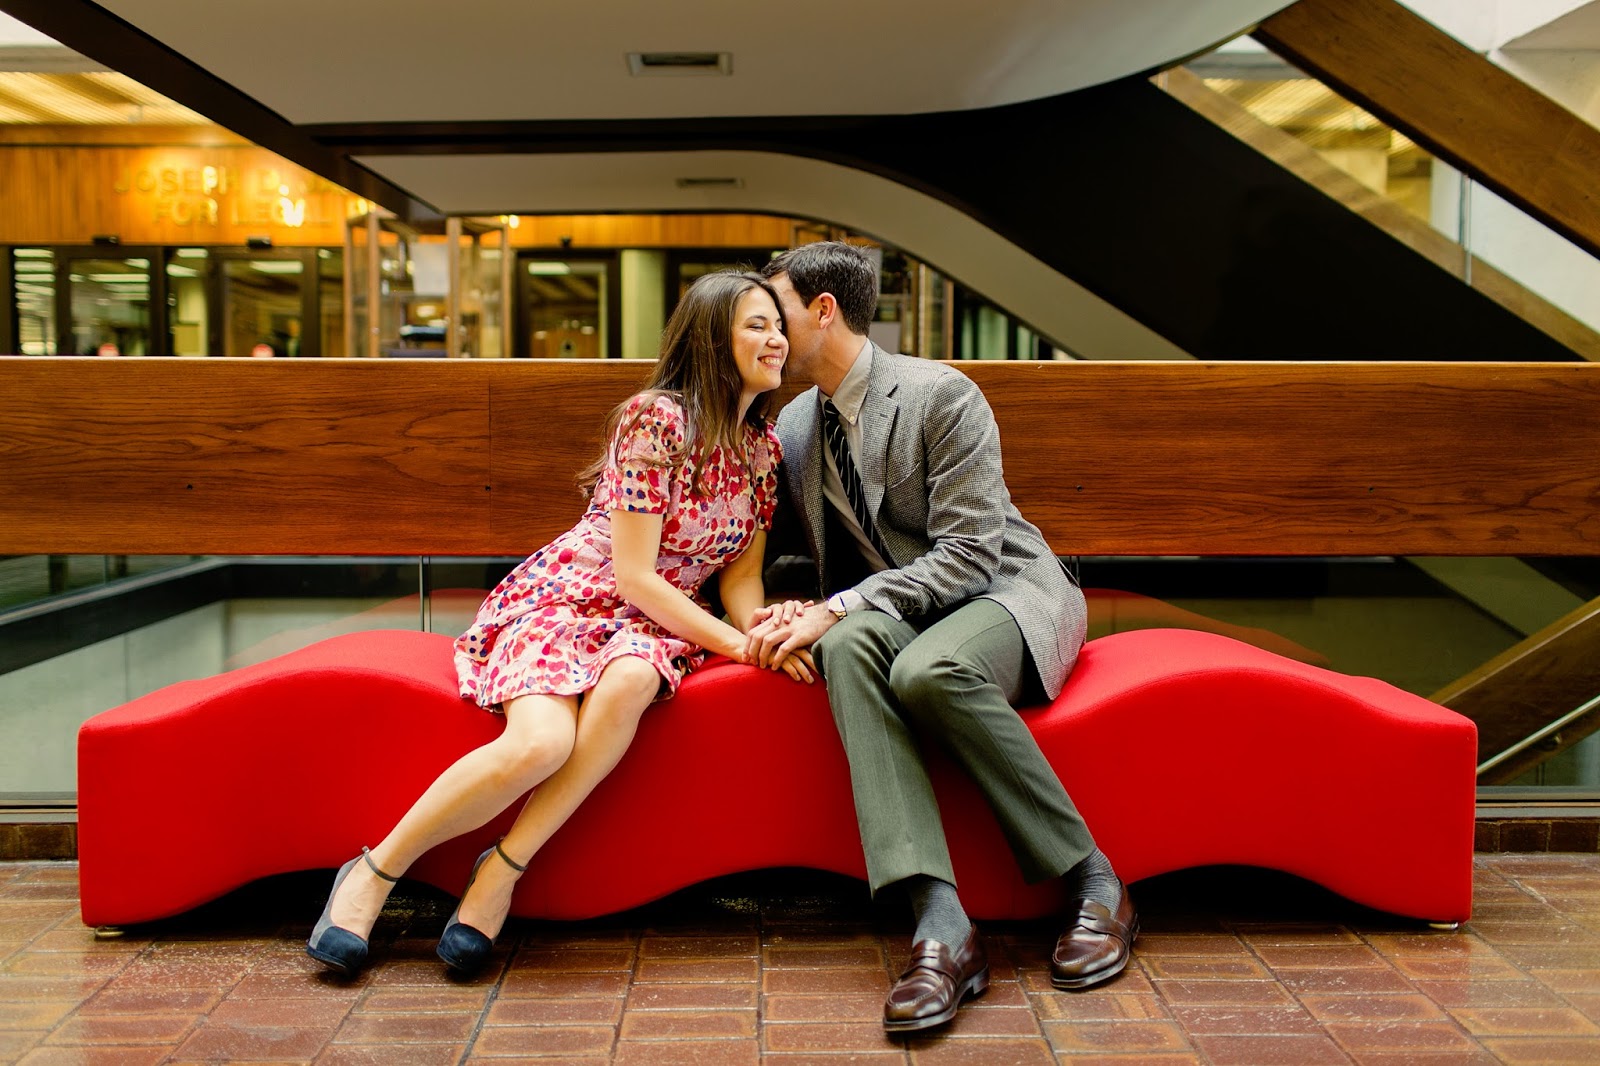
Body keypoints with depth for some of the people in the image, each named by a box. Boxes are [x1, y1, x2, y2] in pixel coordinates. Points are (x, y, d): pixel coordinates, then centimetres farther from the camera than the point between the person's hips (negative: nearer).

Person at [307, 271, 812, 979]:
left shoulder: (765, 448, 8)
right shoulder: (657, 418, -14)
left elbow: (740, 575, 6)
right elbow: (631, 574, -16)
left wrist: (762, 631, -16)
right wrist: (732, 643, -18)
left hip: (650, 620, 5)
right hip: (564, 595, -5)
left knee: (631, 680, -35)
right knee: (541, 741, -34)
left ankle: (503, 869, -24)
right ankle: (375, 872, -12)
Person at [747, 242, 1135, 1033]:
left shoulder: (941, 396, -11)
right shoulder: (795, 425, 11)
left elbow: (968, 553, -18)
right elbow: (812, 558, 18)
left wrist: (836, 608, -25)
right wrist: (790, 613, -6)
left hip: (1005, 591, -4)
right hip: (897, 610, 5)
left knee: (929, 669, -39)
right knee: (847, 645, -33)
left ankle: (1095, 884, -20)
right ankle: (940, 924, -42)